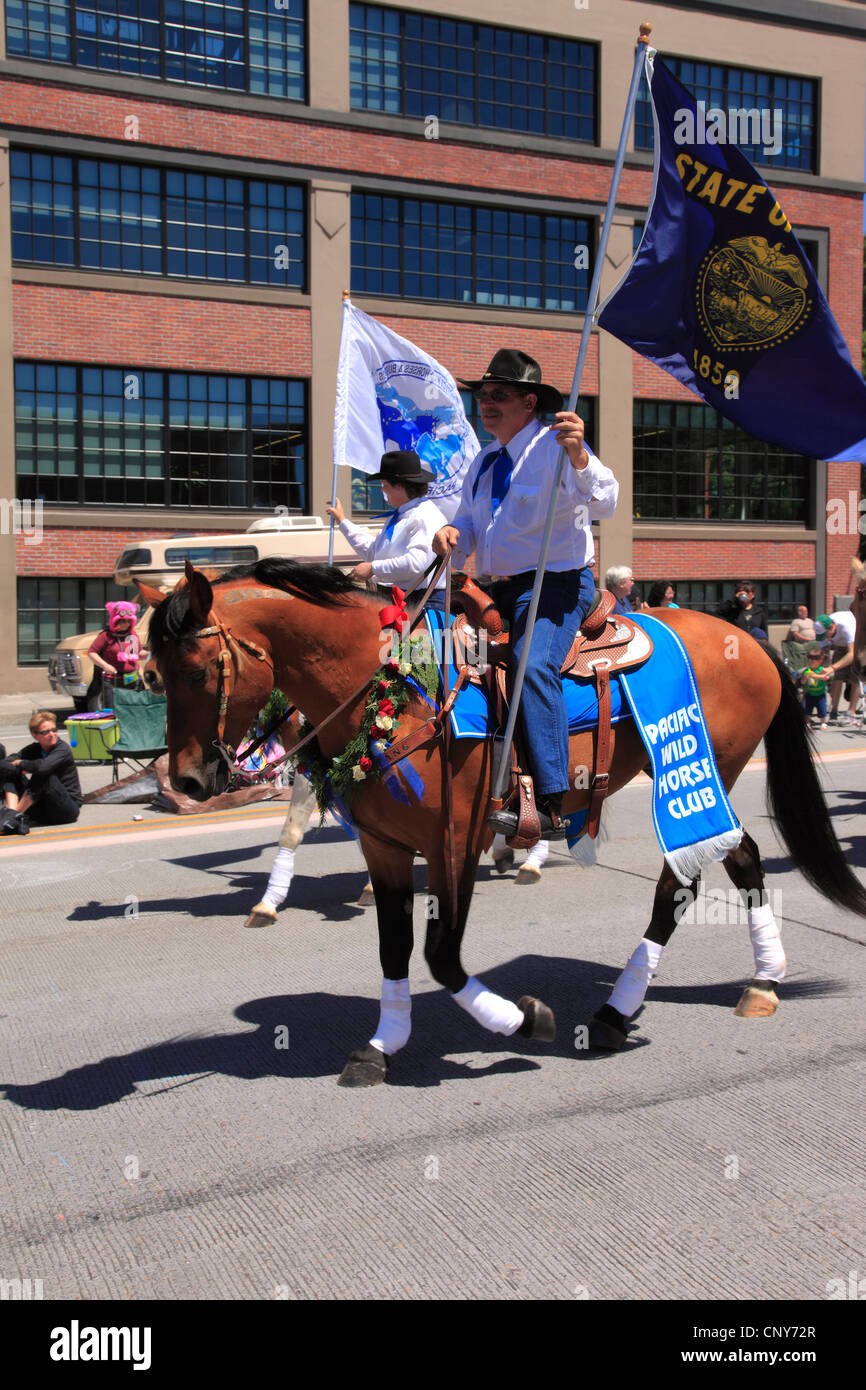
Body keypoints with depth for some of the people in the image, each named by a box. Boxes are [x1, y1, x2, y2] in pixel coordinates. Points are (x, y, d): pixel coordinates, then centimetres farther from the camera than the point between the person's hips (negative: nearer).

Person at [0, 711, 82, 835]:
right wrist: (21, 768, -24)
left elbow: (43, 766, -31)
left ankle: (16, 813, -22)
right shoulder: (32, 750, 6)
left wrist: (20, 763, -13)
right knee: (11, 774, -8)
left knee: (43, 776, -30)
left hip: (69, 808, -6)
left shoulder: (63, 749, -12)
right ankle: (11, 812, -31)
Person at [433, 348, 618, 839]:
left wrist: (579, 457, -43)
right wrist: (453, 533, -2)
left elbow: (603, 501, -22)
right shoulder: (484, 462, 17)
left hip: (557, 584, -9)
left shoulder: (555, 447, -7)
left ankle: (551, 809, -35)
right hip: (499, 590, 9)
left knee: (534, 665, -32)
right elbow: (471, 523, 23)